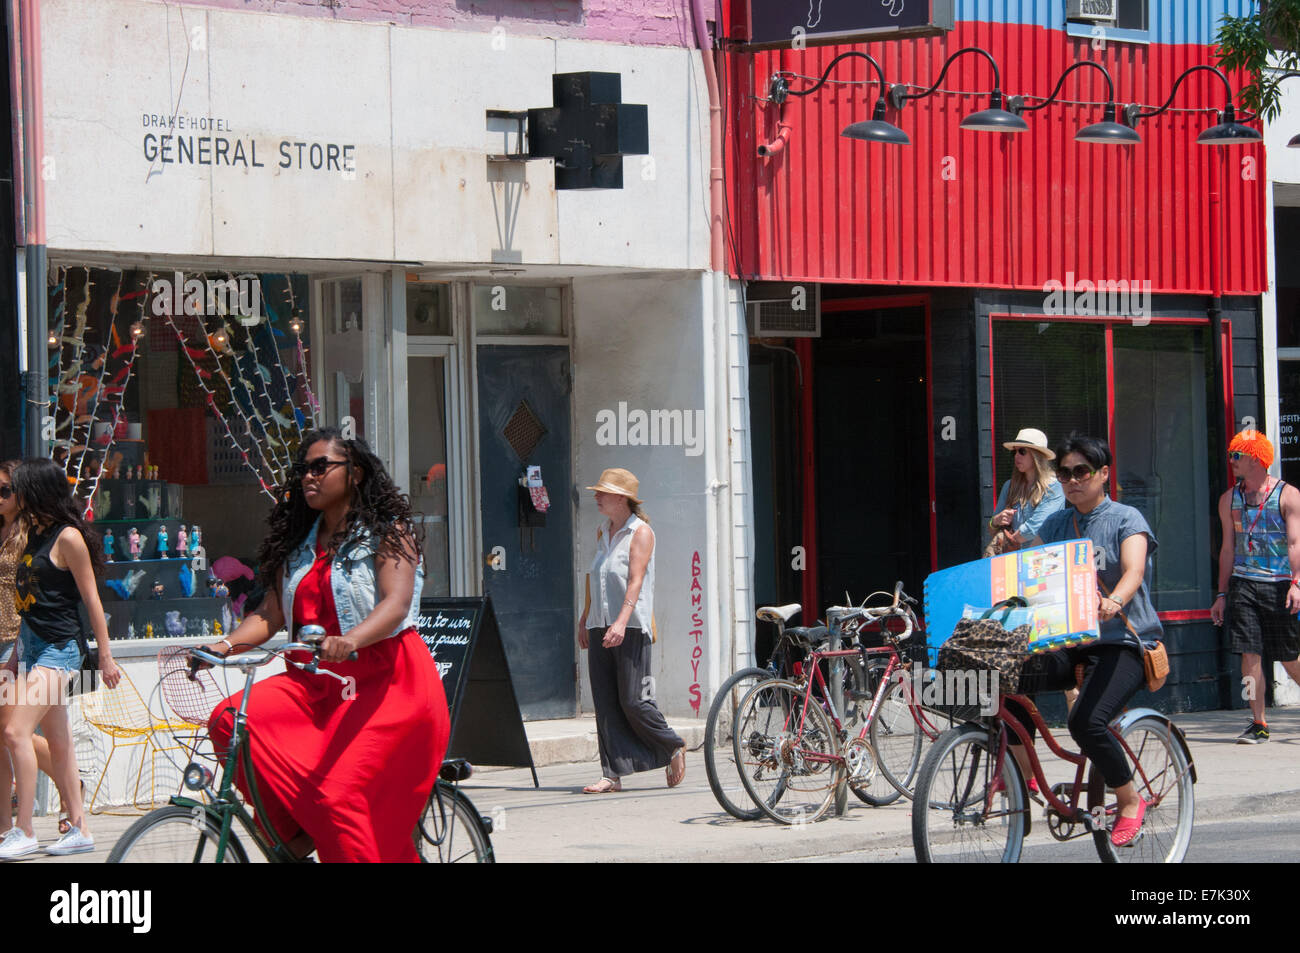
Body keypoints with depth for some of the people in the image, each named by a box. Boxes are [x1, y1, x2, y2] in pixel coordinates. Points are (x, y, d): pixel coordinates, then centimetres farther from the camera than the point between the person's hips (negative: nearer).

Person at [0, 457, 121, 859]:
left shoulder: (68, 538, -11)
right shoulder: (36, 534, 13)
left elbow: (90, 599, -11)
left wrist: (105, 656, -11)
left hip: (59, 648, -9)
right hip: (34, 645, 9)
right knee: (58, 742, 10)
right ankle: (79, 828, 15)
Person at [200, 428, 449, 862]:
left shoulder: (388, 532, -2)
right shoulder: (298, 544, 17)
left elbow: (396, 604, -19)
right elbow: (270, 613, 11)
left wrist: (349, 640, -39)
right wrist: (225, 645, -10)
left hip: (385, 682, -6)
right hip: (317, 682, 6)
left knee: (340, 795, -23)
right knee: (231, 720, -19)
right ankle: (298, 830, -11)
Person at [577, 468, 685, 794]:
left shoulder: (640, 532, -6)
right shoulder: (603, 534, 17)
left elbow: (636, 581, -17)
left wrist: (621, 622, -27)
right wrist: (585, 620, 26)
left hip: (631, 629, -7)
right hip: (600, 630, 7)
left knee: (633, 701, -7)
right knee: (605, 704, 1)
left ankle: (673, 748, 15)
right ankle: (613, 775, 1)